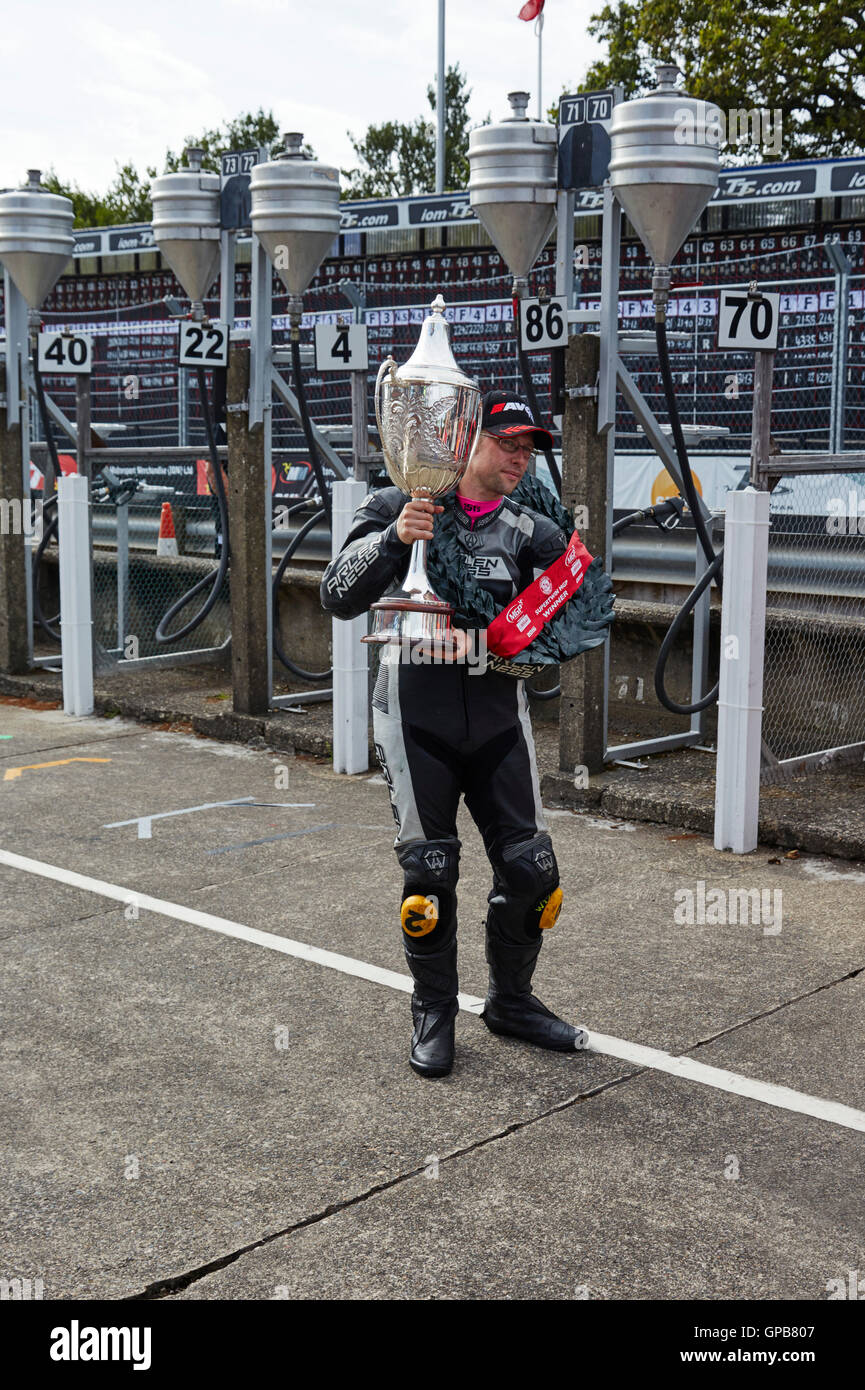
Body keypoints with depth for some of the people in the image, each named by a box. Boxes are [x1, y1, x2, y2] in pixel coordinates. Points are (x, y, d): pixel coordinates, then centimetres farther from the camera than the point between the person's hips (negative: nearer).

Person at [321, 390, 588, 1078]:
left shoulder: (530, 533, 9)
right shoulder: (398, 508, 1)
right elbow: (340, 597, -9)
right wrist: (393, 537, -22)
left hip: (498, 715, 3)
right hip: (417, 713, -3)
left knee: (532, 868, 3)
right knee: (429, 873, 2)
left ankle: (511, 1002, 26)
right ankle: (434, 1014, 21)